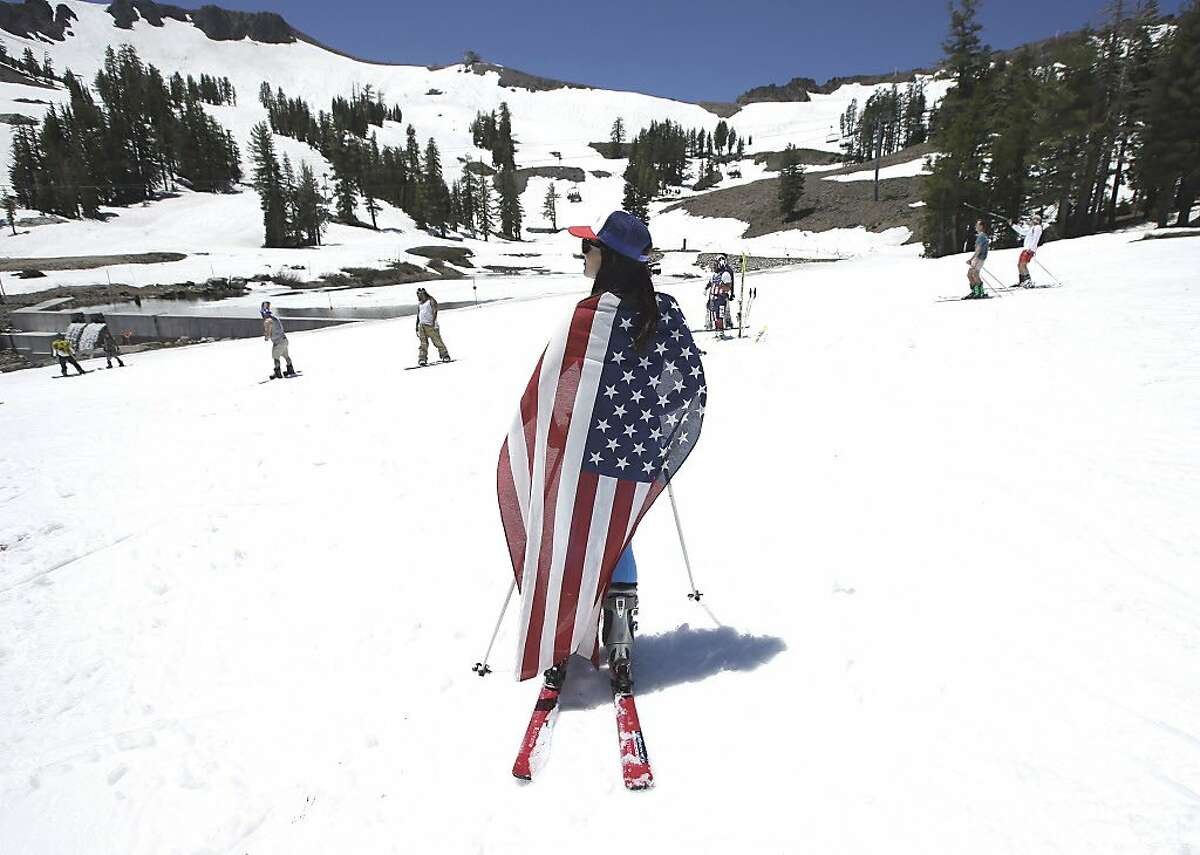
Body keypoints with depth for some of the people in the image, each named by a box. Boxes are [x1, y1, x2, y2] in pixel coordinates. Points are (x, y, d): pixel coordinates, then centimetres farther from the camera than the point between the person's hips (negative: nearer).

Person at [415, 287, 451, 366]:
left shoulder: (431, 301, 3)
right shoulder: (419, 304, 23)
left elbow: (434, 312, -10)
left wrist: (433, 321, -25)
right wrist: (416, 327, 22)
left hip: (431, 325, -5)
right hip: (421, 325, 5)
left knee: (437, 341, -7)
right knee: (423, 343, -4)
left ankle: (445, 355, 4)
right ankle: (422, 359, -11)